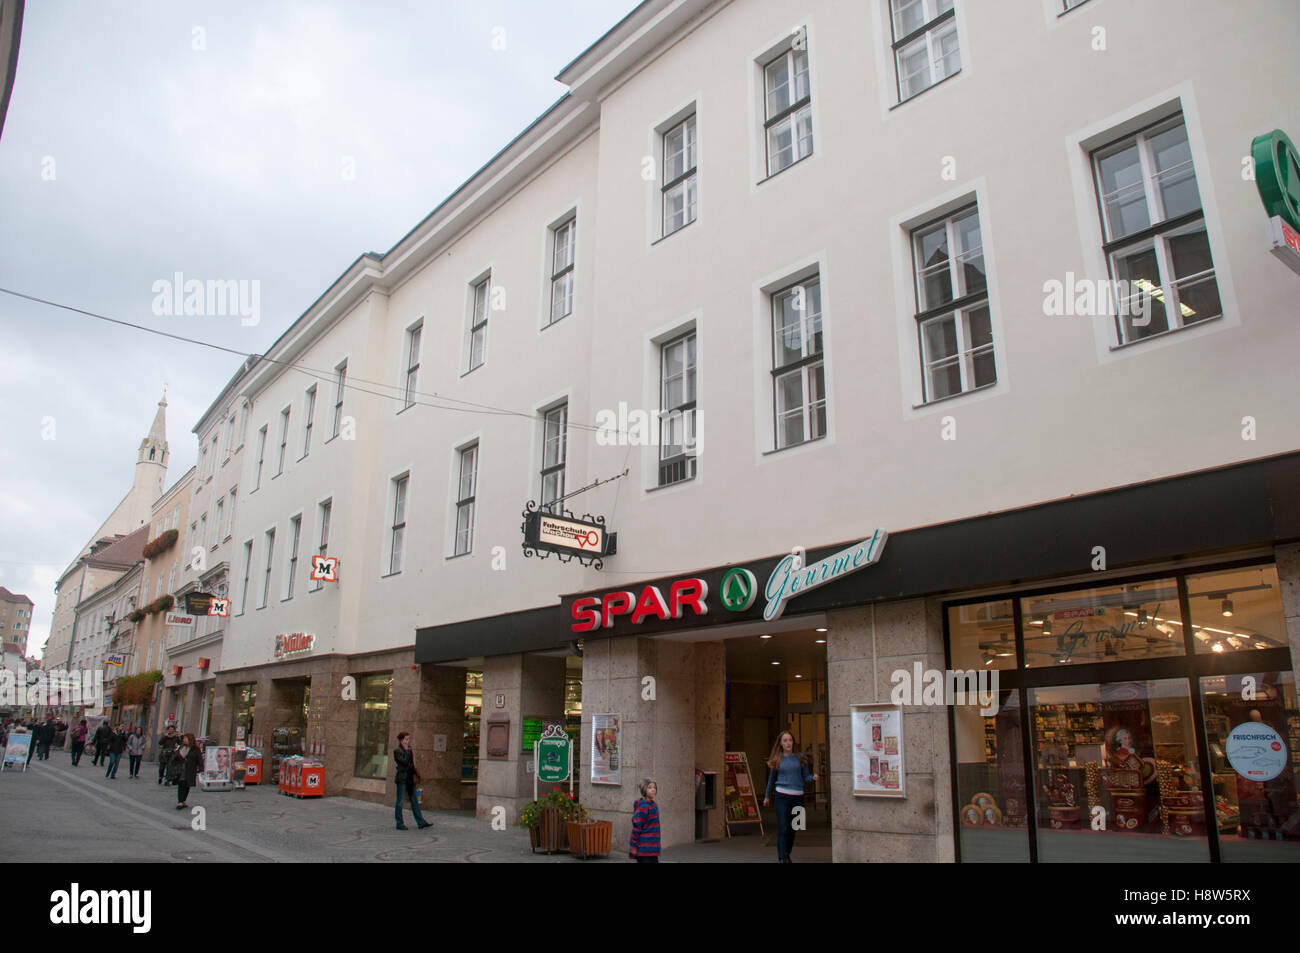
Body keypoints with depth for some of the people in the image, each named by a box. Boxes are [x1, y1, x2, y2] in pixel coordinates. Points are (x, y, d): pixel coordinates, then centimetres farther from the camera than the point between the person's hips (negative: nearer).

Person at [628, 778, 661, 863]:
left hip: (652, 848, 9)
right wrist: (634, 847, -16)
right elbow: (636, 827, -17)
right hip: (643, 849, -8)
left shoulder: (654, 805, 11)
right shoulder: (643, 807, -16)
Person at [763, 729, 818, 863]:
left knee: (792, 829, 10)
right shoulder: (777, 760, 4)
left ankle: (787, 855, 25)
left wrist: (813, 777, -14)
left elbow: (806, 777, 8)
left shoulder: (799, 758, 7)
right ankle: (782, 858, -6)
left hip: (797, 797, 2)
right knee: (783, 829, -8)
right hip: (782, 797, -2)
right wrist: (767, 796, 21)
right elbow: (771, 779, 15)